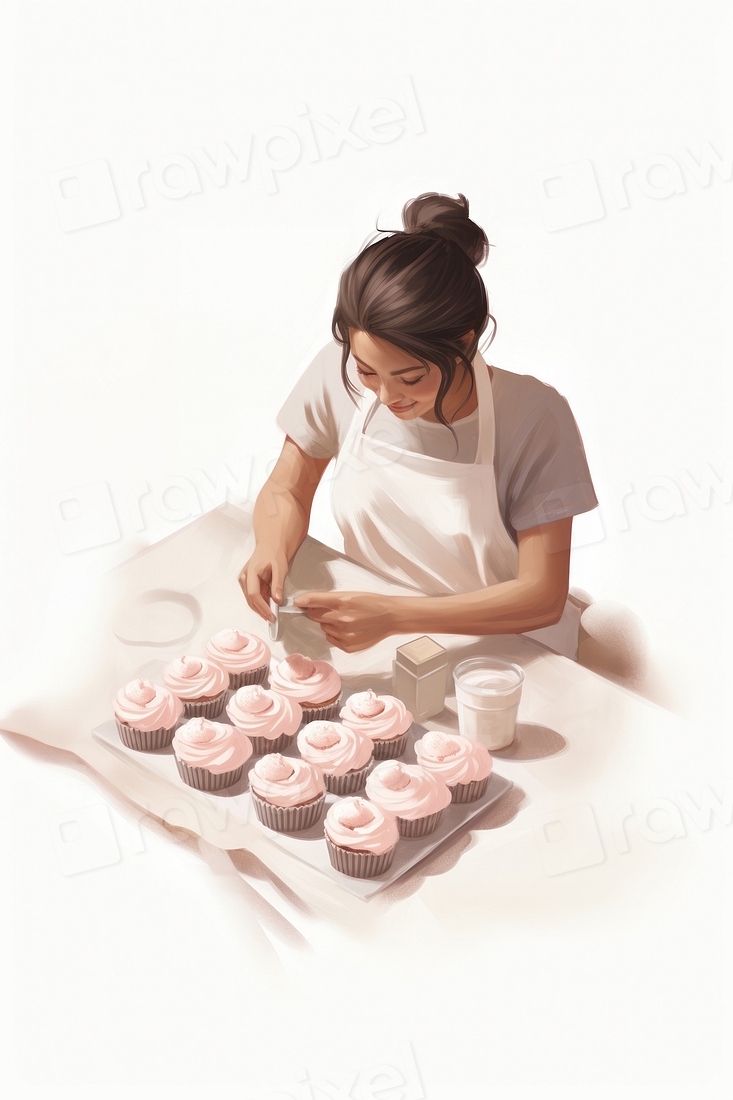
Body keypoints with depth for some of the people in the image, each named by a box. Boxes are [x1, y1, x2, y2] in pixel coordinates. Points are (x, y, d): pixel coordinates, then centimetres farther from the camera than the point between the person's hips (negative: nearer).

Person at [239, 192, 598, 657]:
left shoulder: (535, 418, -22)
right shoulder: (337, 373, -13)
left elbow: (543, 596, -20)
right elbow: (286, 490, 2)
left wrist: (394, 616, -31)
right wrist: (272, 549, -22)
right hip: (365, 637, 3)